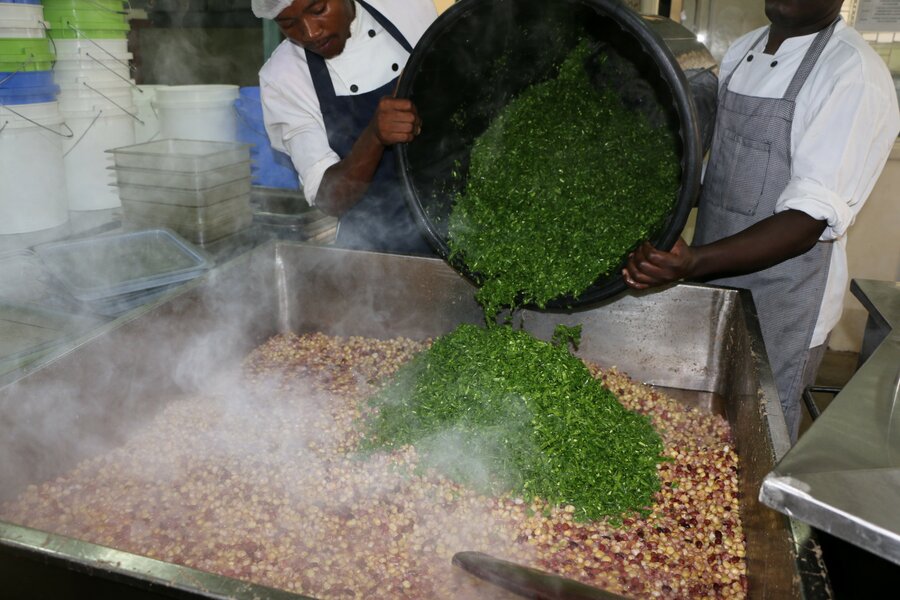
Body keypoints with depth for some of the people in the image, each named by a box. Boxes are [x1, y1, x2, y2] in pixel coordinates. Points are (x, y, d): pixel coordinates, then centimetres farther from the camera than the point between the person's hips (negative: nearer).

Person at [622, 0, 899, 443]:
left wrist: (695, 262, -37)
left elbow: (810, 220, -24)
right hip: (711, 288, 6)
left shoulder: (855, 76, -16)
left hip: (777, 318, -6)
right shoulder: (739, 53, 7)